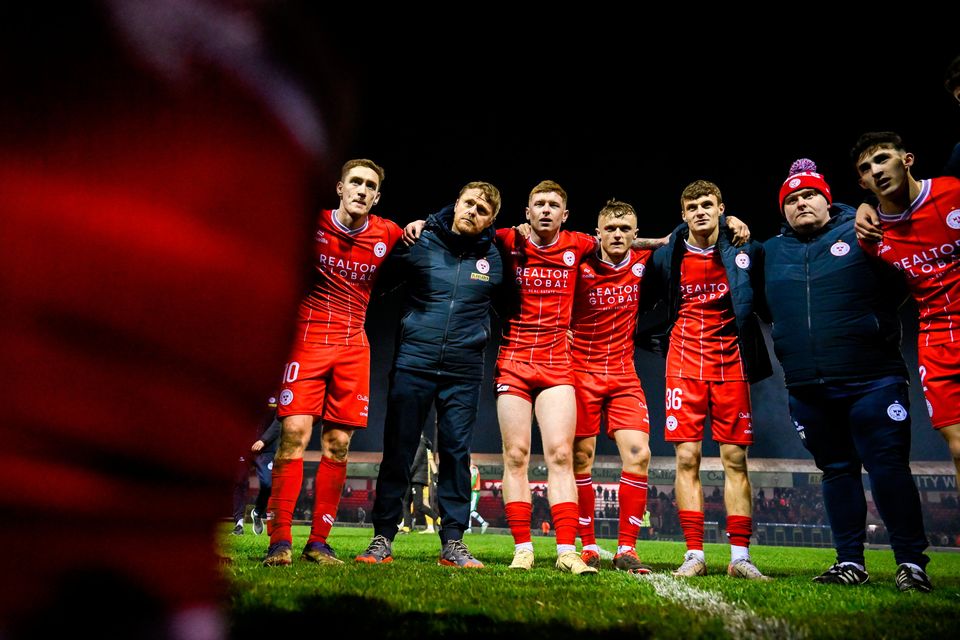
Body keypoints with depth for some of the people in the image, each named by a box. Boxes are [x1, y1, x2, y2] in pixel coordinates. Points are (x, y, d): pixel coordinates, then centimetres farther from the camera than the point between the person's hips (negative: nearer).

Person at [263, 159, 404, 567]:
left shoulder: (387, 235, 4)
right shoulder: (313, 222, -2)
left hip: (353, 345, 3)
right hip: (308, 336, -2)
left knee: (338, 444, 2)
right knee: (295, 432, -12)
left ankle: (318, 541, 11)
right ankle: (279, 540, -3)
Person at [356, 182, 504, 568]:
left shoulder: (494, 259, 6)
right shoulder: (422, 241, 2)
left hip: (463, 371, 1)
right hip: (413, 363, -1)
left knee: (456, 453, 3)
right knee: (397, 451, 3)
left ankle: (453, 543, 13)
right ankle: (383, 539, 13)